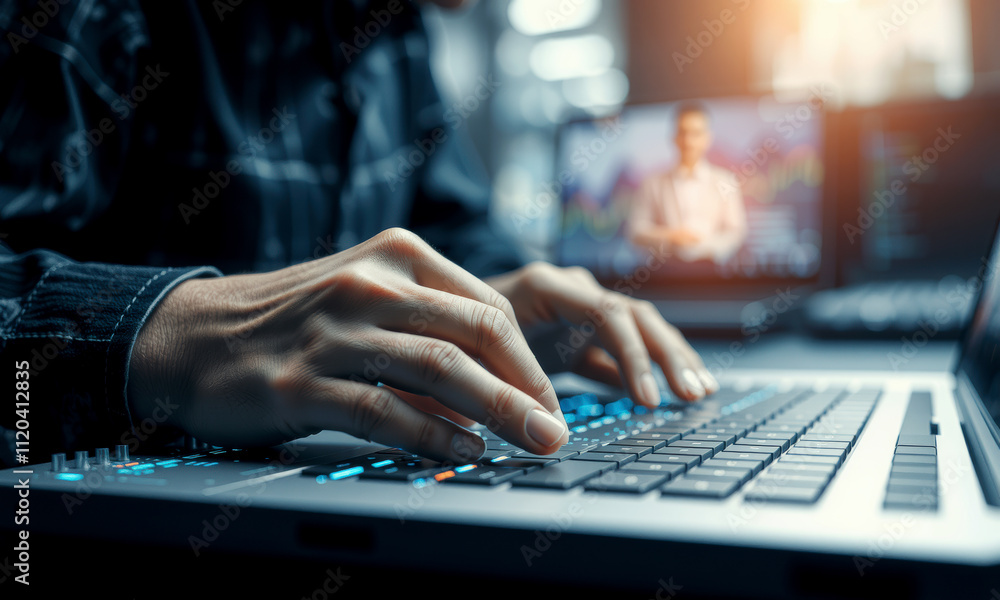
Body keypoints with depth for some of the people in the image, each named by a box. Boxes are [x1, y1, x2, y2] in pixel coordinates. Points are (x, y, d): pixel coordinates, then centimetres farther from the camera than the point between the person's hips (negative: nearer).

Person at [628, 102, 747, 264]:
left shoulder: (725, 181, 12)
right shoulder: (653, 184, 11)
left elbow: (736, 230, 6)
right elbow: (636, 230, 6)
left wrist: (713, 250, -12)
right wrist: (669, 236, -10)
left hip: (710, 267, 1)